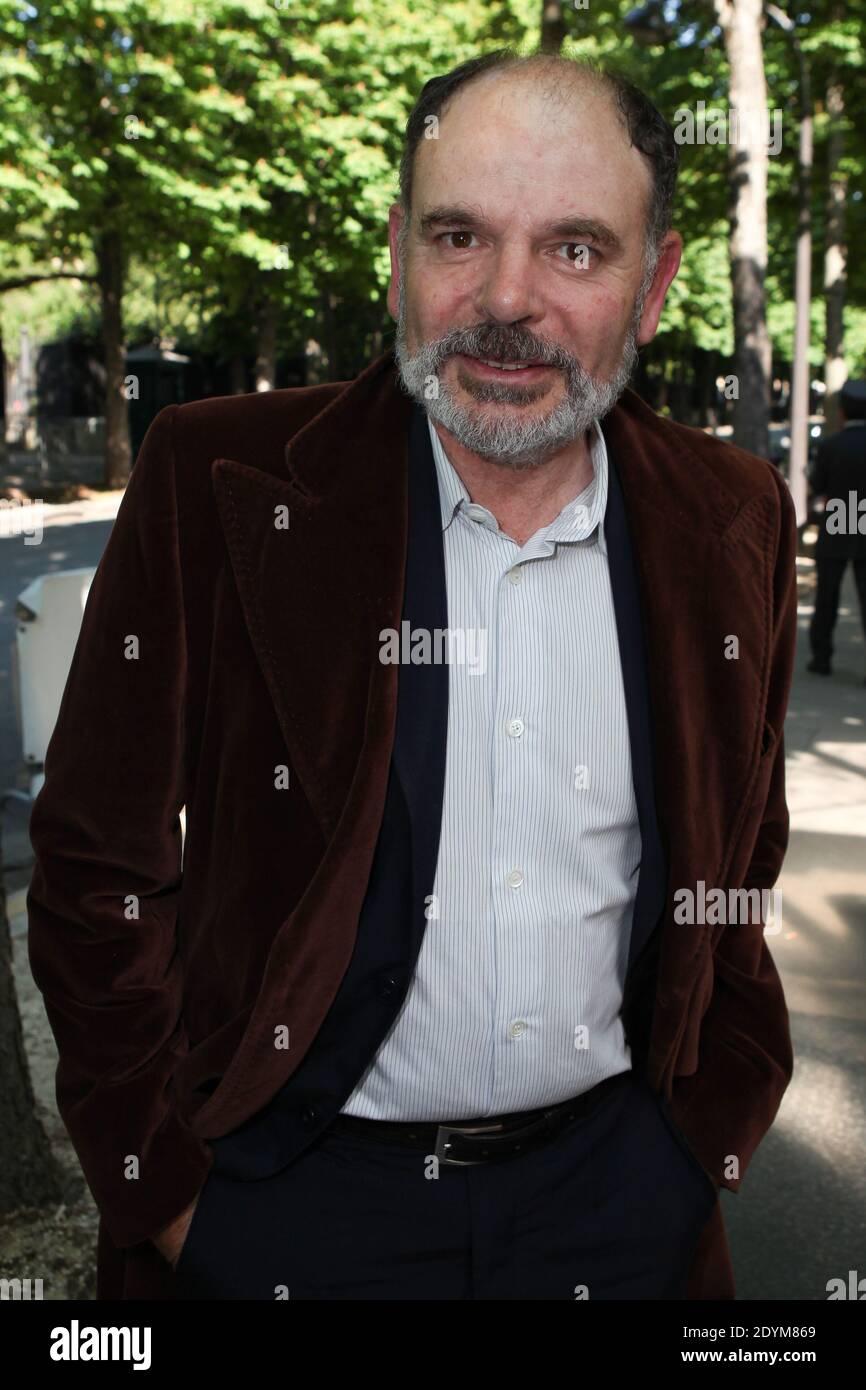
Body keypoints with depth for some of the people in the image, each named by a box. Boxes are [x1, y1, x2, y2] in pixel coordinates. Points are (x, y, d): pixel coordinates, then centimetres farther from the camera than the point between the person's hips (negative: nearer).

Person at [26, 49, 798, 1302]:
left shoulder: (735, 519, -4)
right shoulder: (216, 483, -14)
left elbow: (741, 861, 7)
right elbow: (99, 867, -9)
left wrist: (711, 1130, 6)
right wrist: (165, 1192, -7)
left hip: (616, 1191, 3)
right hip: (284, 1194, -2)